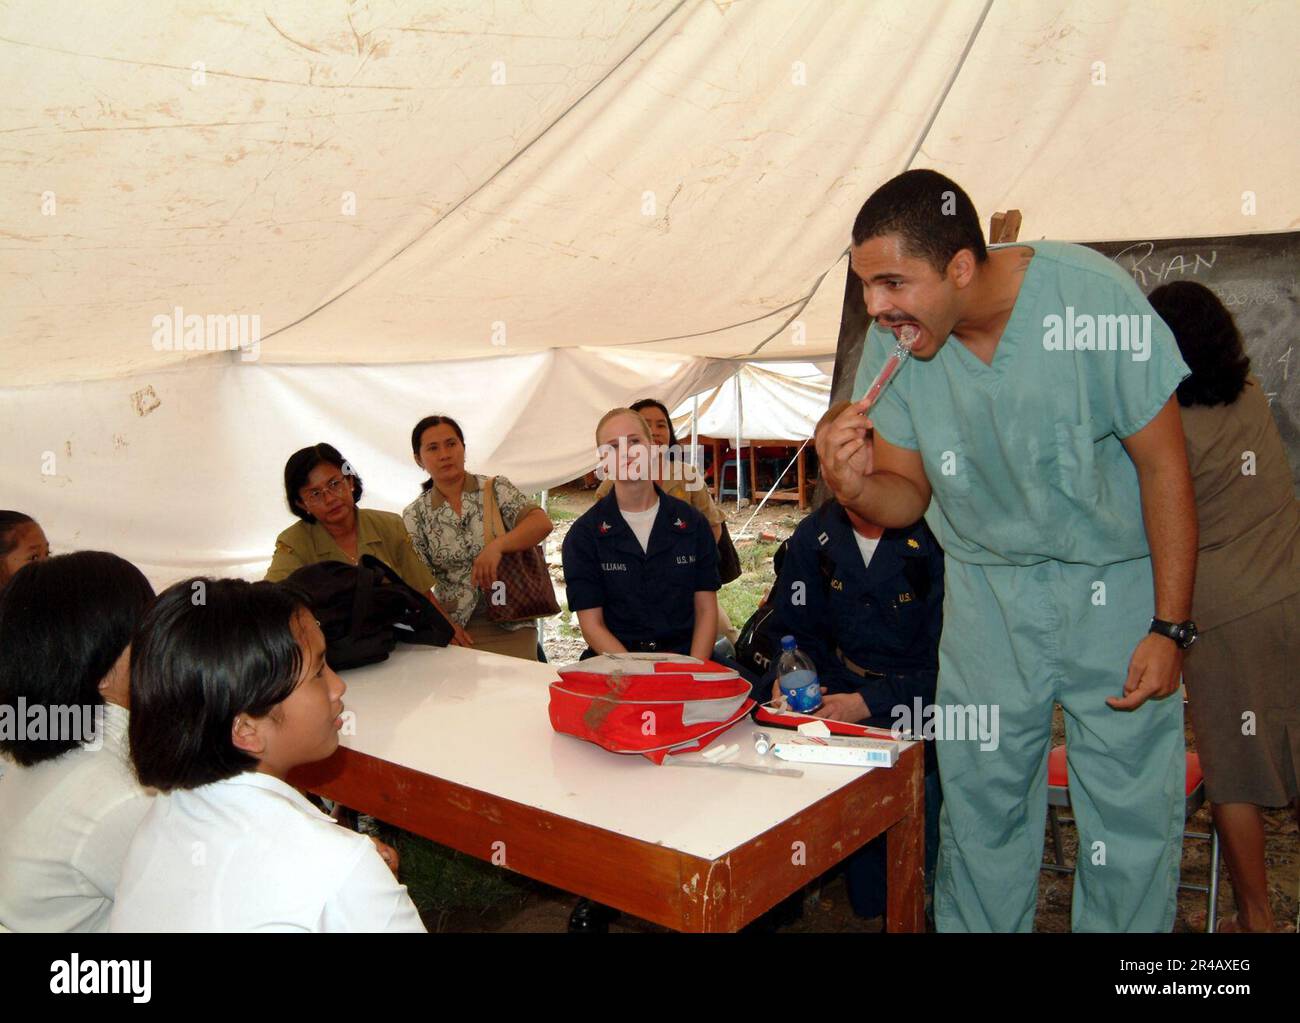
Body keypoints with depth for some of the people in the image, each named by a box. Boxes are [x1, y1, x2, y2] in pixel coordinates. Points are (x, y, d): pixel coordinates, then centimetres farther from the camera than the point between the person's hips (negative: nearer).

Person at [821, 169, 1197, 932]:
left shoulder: (1093, 298, -21)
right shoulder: (893, 344, -10)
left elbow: (1164, 466, -12)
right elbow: (910, 494, -1)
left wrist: (1171, 627, -12)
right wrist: (858, 489, -25)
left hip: (1113, 583, -2)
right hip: (988, 589, 3)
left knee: (1131, 818, 1)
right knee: (980, 806, 8)